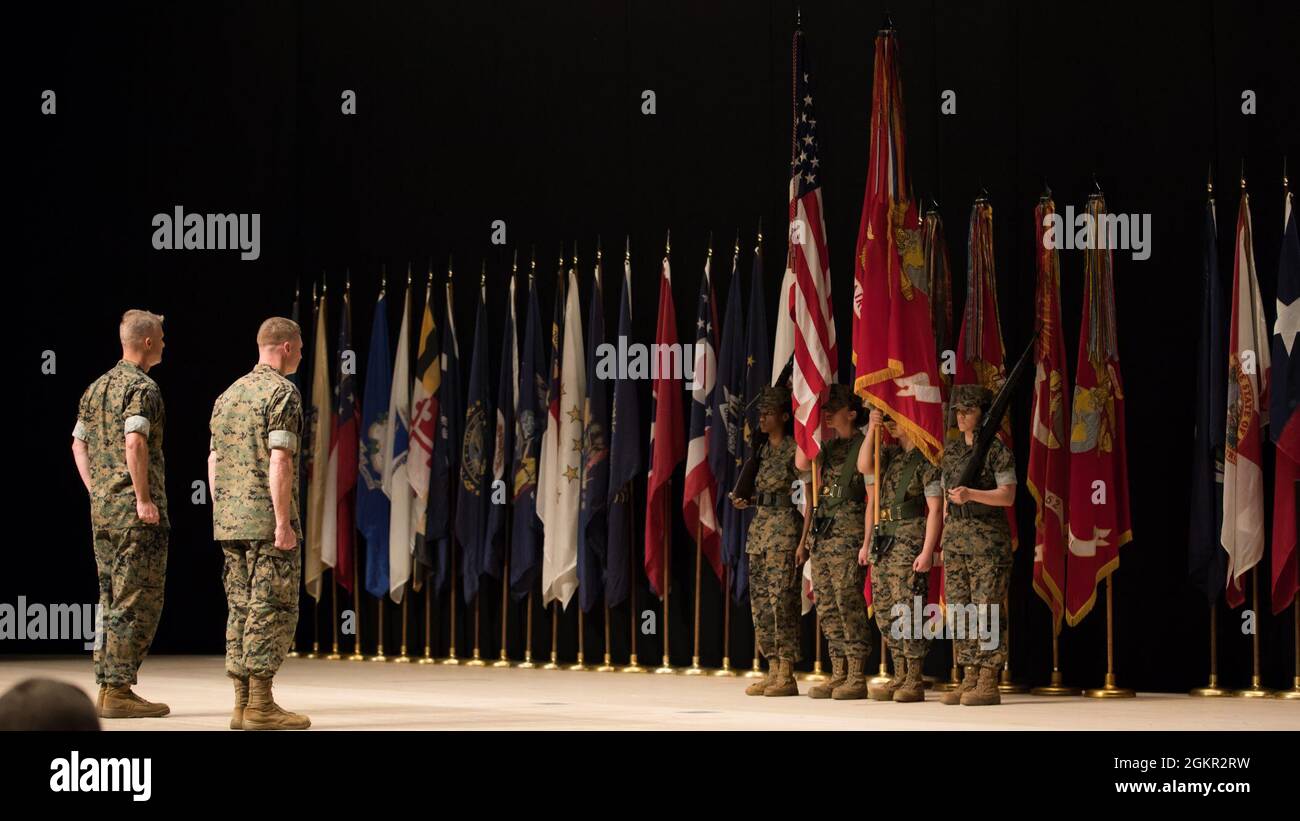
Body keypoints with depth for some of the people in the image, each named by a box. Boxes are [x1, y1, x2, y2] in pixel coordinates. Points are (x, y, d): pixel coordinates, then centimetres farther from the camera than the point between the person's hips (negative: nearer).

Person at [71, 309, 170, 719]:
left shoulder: (96, 388, 16)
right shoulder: (142, 387, -12)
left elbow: (79, 444, 18)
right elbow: (135, 442, -24)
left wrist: (96, 493, 18)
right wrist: (144, 499, -19)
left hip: (102, 507, 9)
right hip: (137, 513, -9)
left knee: (111, 601, 12)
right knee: (138, 602, -5)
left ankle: (106, 687, 13)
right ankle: (119, 690, -7)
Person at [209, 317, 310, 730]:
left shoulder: (229, 395, 16)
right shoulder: (282, 393, -10)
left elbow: (214, 460, 17)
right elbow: (280, 461, -18)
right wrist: (283, 523, -18)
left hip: (230, 521, 8)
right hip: (267, 519, -8)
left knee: (241, 610, 9)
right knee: (273, 609, -6)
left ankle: (243, 704, 8)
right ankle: (260, 705, -8)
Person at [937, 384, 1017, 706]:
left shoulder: (996, 450, -5)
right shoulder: (950, 451, 15)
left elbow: (1007, 496, -13)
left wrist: (971, 494, -26)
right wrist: (946, 536, 16)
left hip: (988, 537, -7)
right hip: (955, 535, 7)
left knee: (986, 610, -8)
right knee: (960, 608, 5)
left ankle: (989, 683, -7)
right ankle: (970, 679, 9)